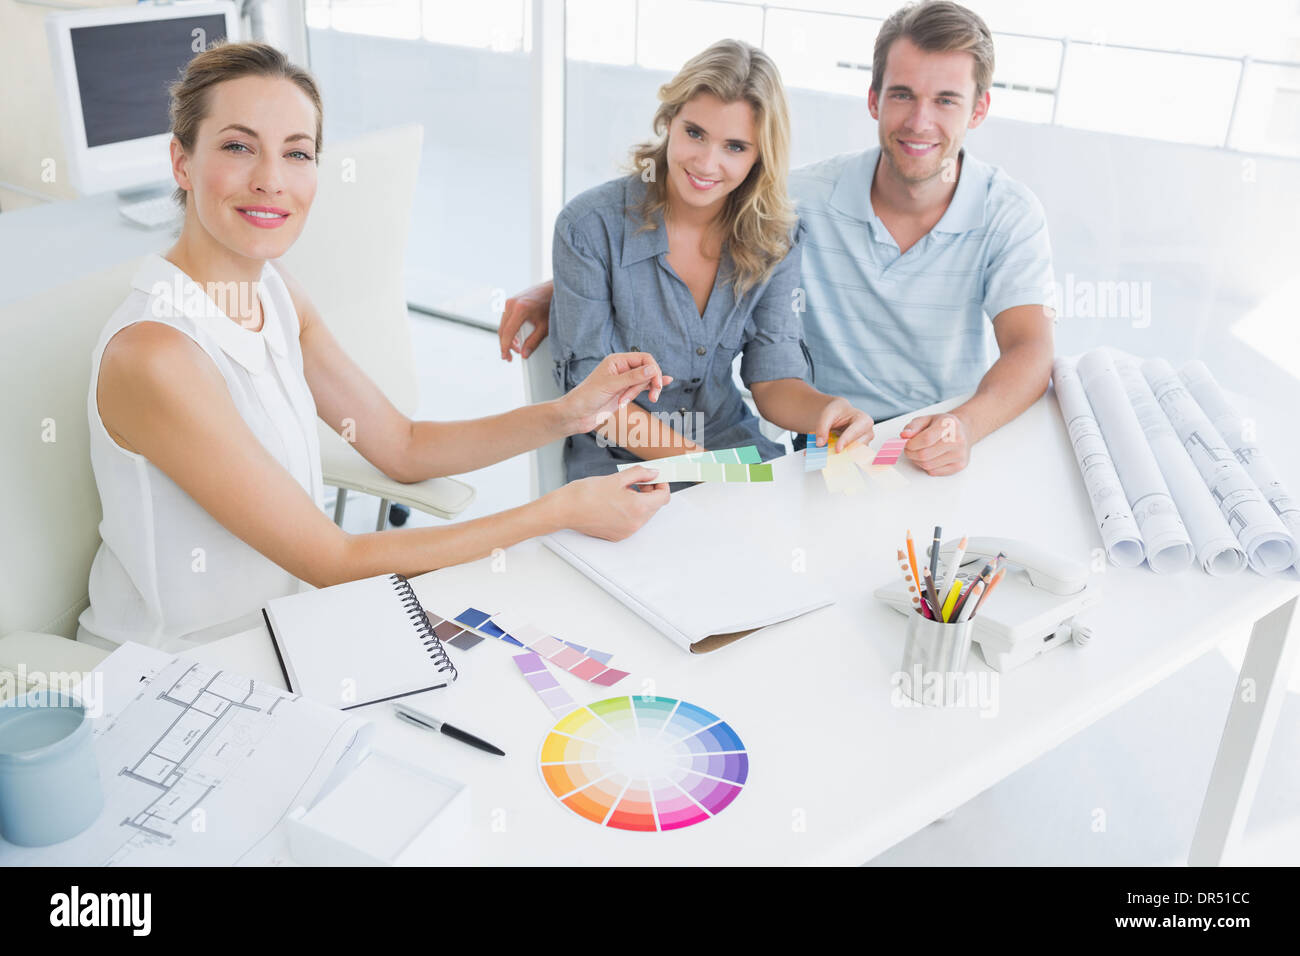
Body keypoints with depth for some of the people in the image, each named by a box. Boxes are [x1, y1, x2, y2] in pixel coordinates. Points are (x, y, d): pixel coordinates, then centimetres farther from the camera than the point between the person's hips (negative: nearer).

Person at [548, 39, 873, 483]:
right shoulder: (589, 226, -14)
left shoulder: (774, 239, -2)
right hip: (619, 460, -3)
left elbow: (774, 379, -3)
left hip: (733, 443, 4)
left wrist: (826, 410, -27)